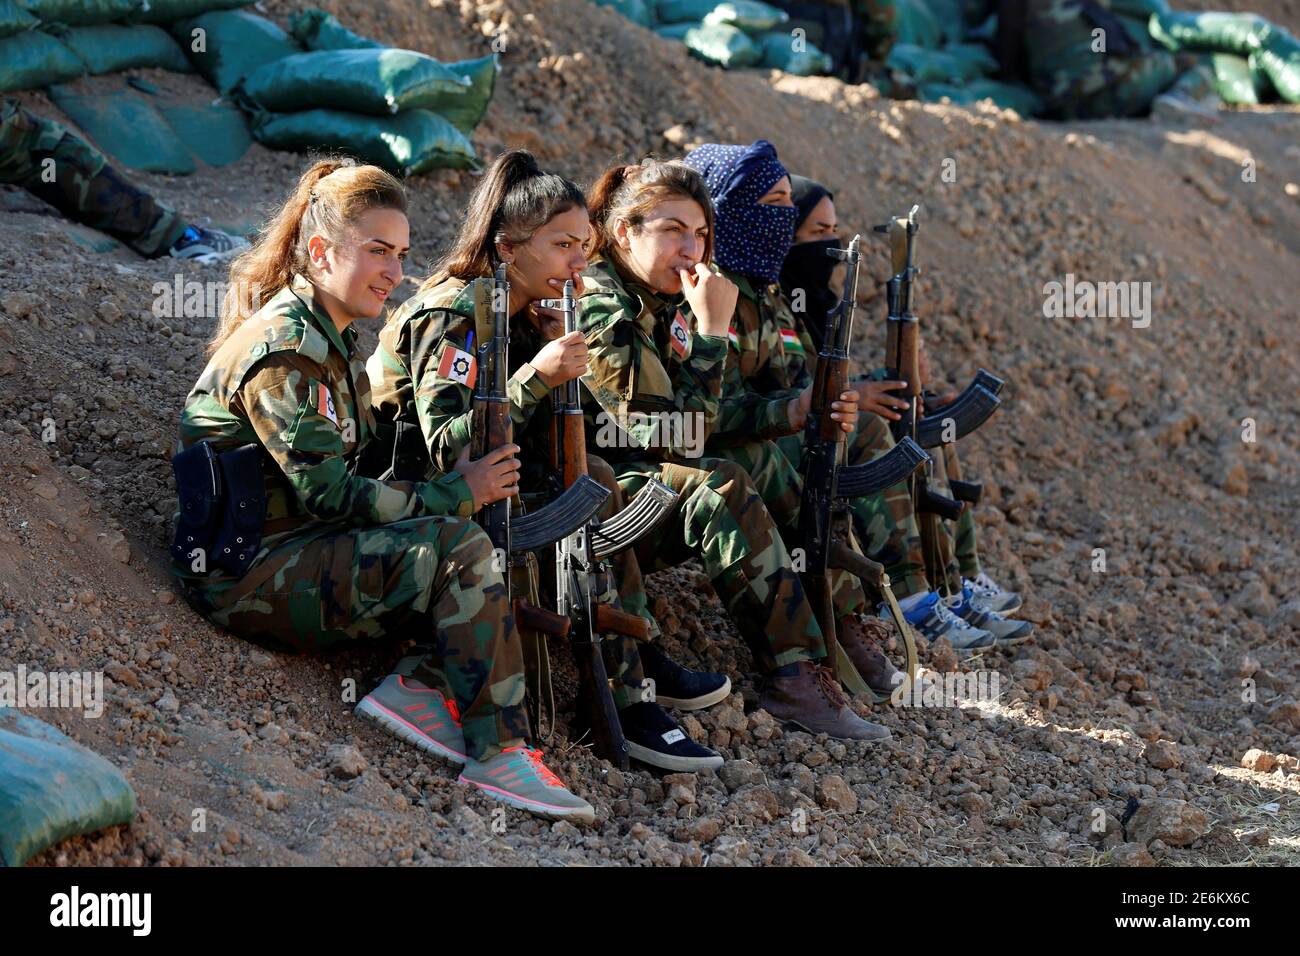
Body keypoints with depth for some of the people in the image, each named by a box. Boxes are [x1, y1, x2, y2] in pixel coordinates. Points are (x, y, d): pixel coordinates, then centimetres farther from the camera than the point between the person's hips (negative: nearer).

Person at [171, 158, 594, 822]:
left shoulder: (334, 342, 16)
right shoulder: (282, 350, -15)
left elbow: (353, 470, 13)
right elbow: (330, 495, -19)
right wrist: (460, 493, -13)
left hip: (302, 551, 9)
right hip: (247, 573, -9)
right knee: (459, 549, -26)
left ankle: (419, 687, -12)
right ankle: (500, 754, -23)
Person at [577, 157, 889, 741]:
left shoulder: (662, 305, 12)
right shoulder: (598, 307, -16)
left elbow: (688, 437, 11)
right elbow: (675, 440, -24)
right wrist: (712, 330, -21)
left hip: (641, 483, 9)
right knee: (721, 487, -28)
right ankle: (794, 676, -25)